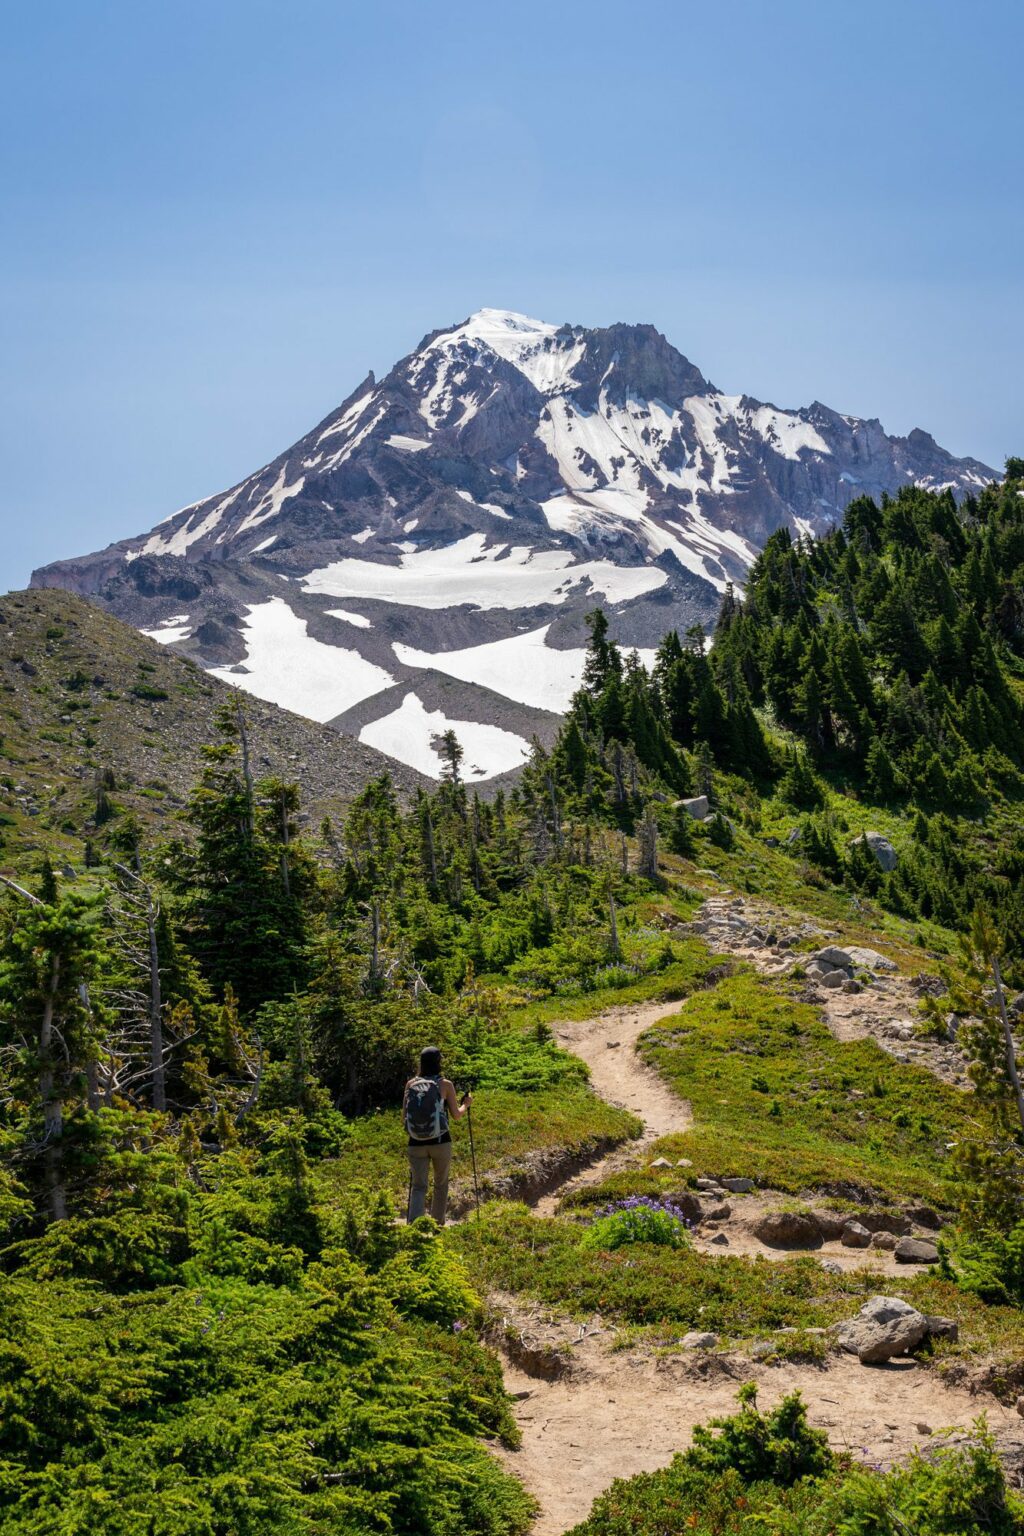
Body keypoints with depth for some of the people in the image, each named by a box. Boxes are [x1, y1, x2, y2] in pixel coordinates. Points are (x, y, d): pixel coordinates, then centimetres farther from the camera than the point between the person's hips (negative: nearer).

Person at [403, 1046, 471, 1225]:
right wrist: (466, 1104, 19)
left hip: (416, 1143, 1)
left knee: (418, 1186, 4)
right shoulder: (445, 1084, -5)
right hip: (440, 1142, -1)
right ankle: (438, 1225, 27)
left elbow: (404, 1118, 4)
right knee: (441, 1184, 19)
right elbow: (457, 1115, 0)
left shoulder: (410, 1084, 1)